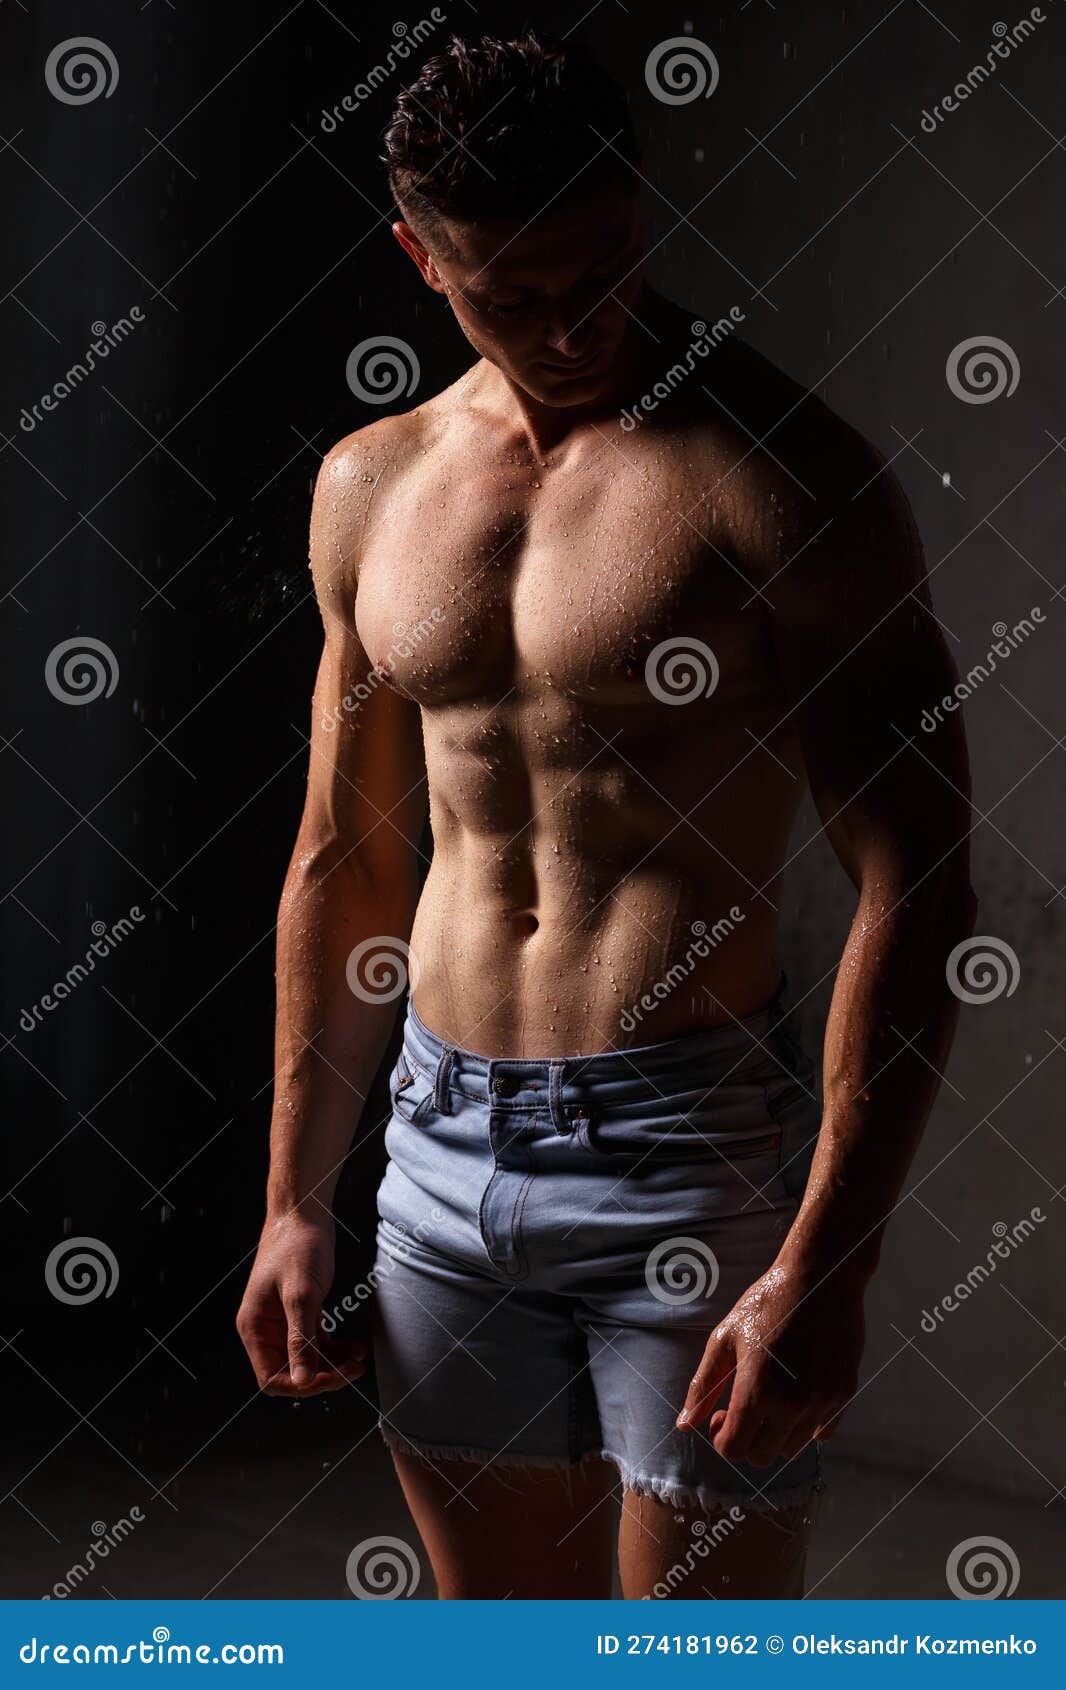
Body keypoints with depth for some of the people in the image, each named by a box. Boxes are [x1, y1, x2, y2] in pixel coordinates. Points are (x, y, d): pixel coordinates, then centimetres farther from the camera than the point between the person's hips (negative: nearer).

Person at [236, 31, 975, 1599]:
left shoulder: (781, 475, -10)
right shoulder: (372, 486, 8)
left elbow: (915, 887, -13)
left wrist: (825, 1261, -19)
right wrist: (295, 1199, 13)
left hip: (688, 1145, -5)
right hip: (443, 1147, 5)